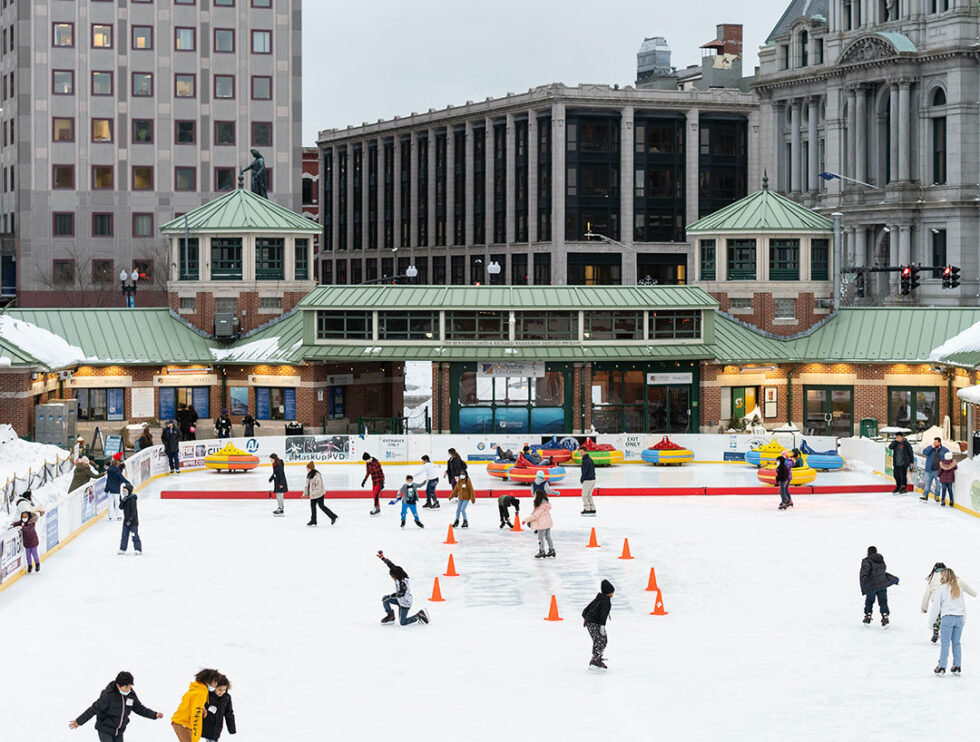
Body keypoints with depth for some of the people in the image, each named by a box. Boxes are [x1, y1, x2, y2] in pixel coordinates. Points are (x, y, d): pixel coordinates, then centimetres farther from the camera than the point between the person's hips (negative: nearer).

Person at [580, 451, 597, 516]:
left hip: (587, 480, -9)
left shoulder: (585, 461, -16)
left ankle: (586, 509, 0)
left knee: (584, 495, 1)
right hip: (593, 479, 9)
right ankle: (593, 509, 13)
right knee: (589, 495, 15)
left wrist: (581, 479, -3)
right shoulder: (590, 460, 13)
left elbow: (584, 472, -17)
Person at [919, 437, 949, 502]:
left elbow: (950, 457, 11)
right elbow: (924, 452, -12)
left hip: (938, 470, 0)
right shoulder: (930, 448, 3)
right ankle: (925, 496, 8)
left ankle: (937, 496, 18)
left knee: (938, 484, 4)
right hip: (929, 470, 0)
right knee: (927, 483, 3)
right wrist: (931, 447, -19)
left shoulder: (944, 450, 2)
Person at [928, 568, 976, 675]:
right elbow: (963, 604, 15)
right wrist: (964, 619, 24)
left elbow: (936, 605, -3)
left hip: (947, 617, -5)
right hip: (959, 617, 5)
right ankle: (957, 667, 13)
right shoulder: (959, 588, 10)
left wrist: (931, 620, 4)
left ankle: (942, 667, -6)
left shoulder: (941, 588, -4)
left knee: (945, 643, -3)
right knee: (956, 643, 12)